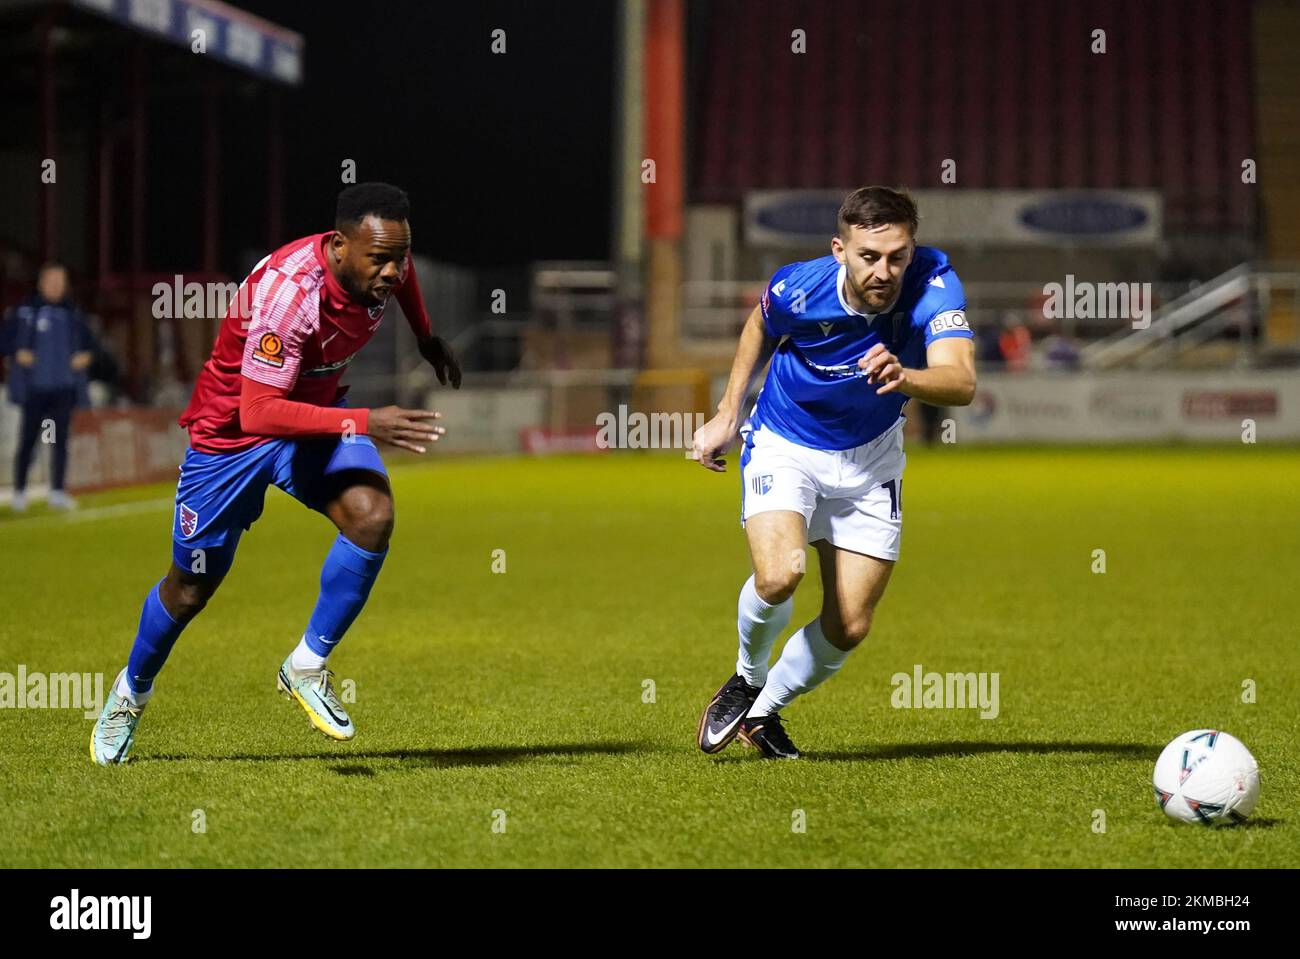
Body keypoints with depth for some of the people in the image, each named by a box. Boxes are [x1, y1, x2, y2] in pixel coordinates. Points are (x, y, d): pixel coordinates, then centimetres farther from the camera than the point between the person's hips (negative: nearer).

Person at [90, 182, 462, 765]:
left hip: (317, 411, 5)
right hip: (232, 428, -5)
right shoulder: (287, 290, -38)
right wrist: (363, 425, -47)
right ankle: (132, 692, 39)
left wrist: (427, 340, 22)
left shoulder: (383, 263, -16)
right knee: (191, 588, 9)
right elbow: (257, 412, -42)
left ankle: (307, 668, -4)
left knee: (372, 517, -23)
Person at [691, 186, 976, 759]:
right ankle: (746, 681, 5)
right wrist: (728, 412, 5)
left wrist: (903, 377, -63)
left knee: (849, 627, 0)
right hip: (784, 445, -2)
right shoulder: (798, 288, -25)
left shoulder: (934, 283, -28)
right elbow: (761, 327, 1)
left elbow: (960, 382, -42)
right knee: (779, 575, -28)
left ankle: (764, 712, 29)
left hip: (870, 459, 2)